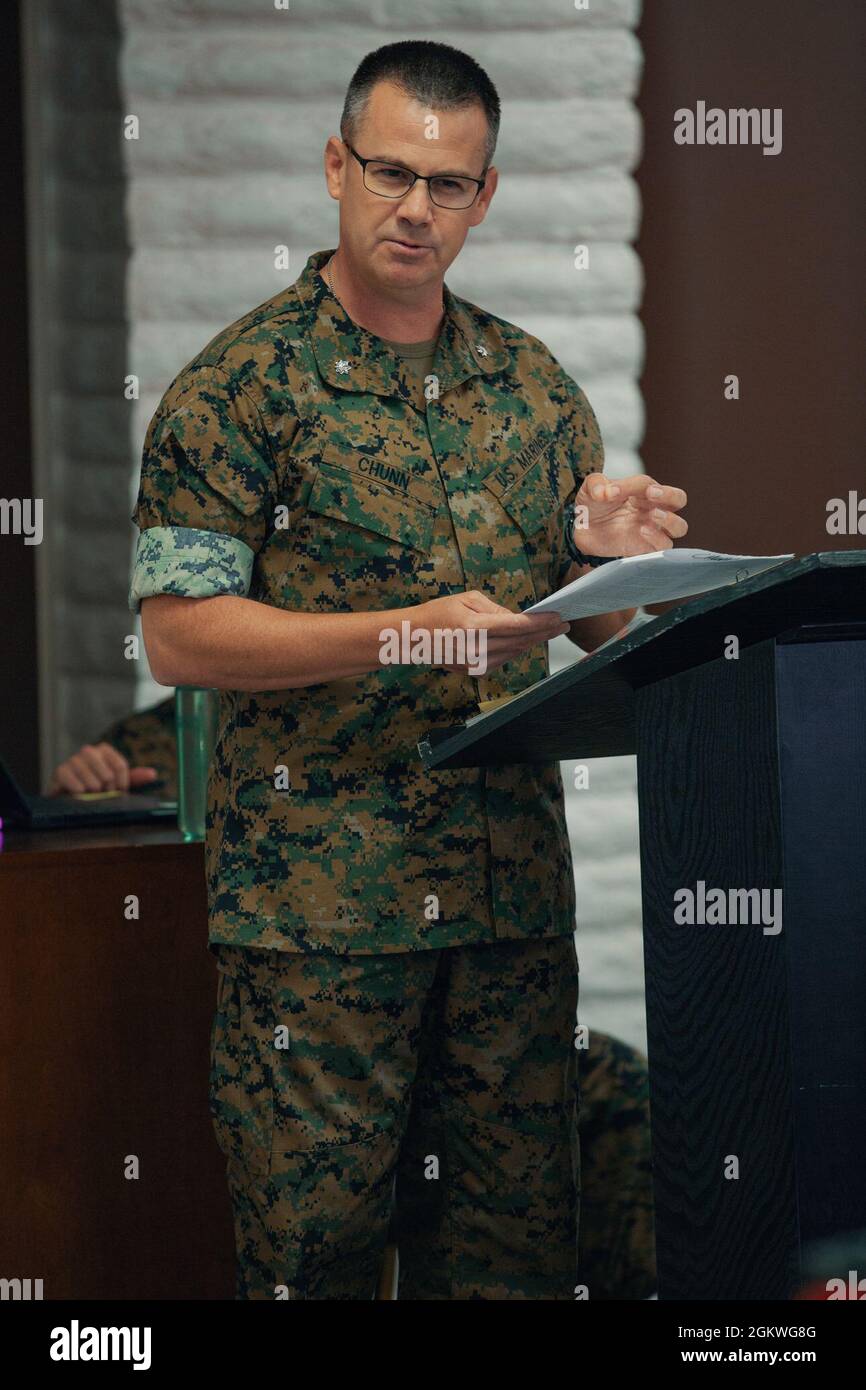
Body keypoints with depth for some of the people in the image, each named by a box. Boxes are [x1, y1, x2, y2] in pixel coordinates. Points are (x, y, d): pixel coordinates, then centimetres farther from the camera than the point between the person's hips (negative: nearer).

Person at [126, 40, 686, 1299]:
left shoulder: (535, 388, 14)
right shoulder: (243, 386, -1)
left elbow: (595, 628, 20)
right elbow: (179, 632, -9)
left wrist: (617, 556, -5)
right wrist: (407, 635, -18)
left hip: (513, 891, 5)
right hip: (317, 899, -4)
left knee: (516, 1241, 6)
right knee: (314, 1238, -2)